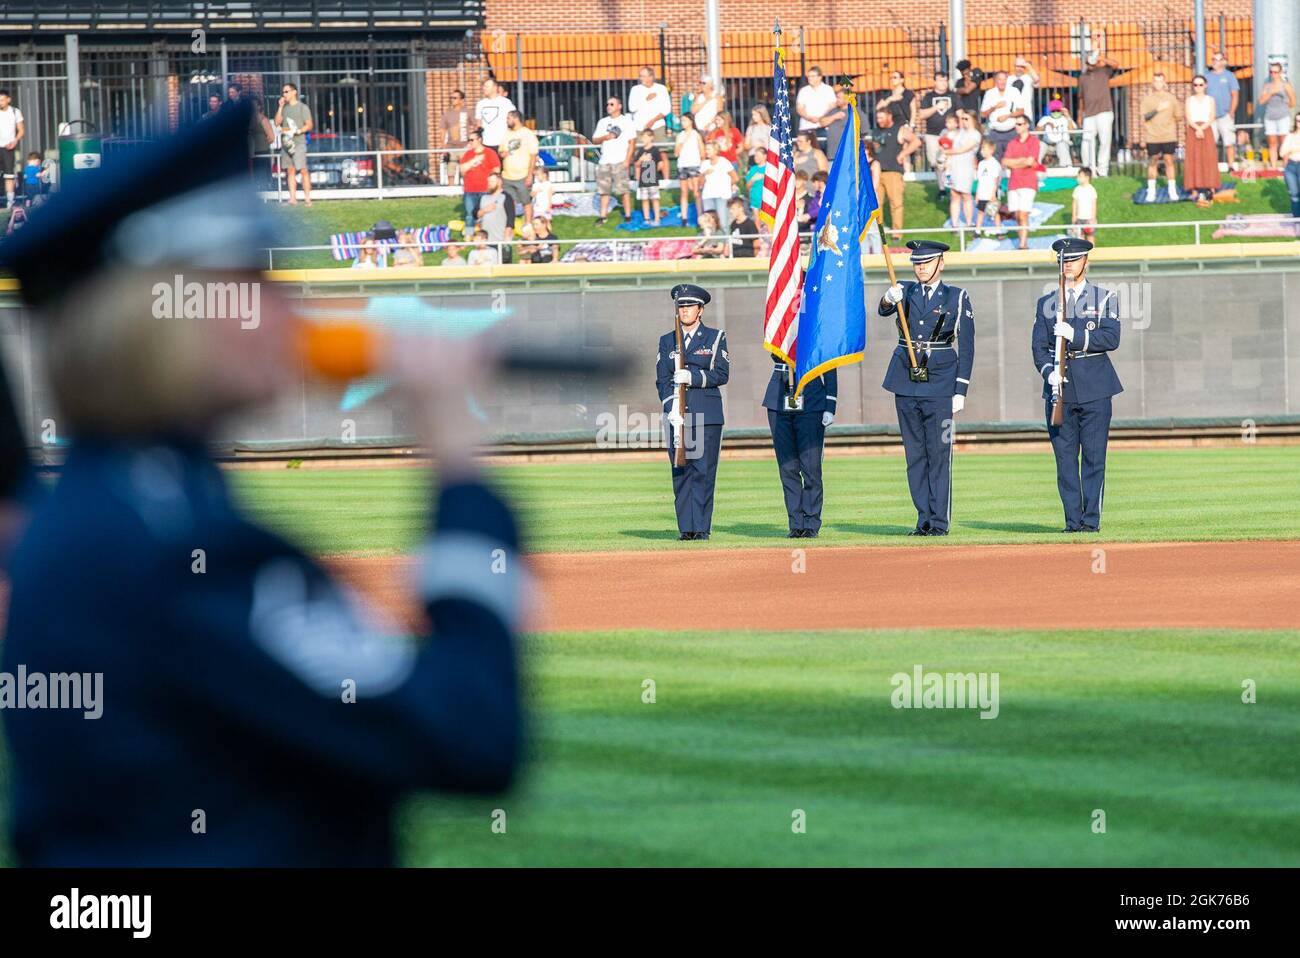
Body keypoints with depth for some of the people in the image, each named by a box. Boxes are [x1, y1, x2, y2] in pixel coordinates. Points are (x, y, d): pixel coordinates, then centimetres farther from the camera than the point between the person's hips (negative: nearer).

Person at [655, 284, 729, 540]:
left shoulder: (715, 338, 8)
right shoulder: (667, 341, 15)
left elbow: (722, 374, -1)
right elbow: (662, 379, 8)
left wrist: (693, 377, -14)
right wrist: (671, 407, -7)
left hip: (707, 415, -2)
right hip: (678, 415, 2)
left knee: (704, 471, -7)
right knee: (681, 472, -1)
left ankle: (702, 527, -5)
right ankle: (685, 527, 1)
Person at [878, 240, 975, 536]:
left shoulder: (957, 298, 4)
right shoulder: (905, 292, 11)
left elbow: (966, 348, 1)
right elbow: (884, 310, -11)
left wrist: (960, 391, -6)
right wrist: (889, 299, -35)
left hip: (940, 386, -3)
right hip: (906, 384, 3)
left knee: (939, 455, -6)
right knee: (915, 456, 5)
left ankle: (939, 522, -3)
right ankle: (924, 520, 10)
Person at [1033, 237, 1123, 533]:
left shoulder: (1105, 299, 7)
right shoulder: (1046, 304, 14)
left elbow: (1111, 338, -6)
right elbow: (1039, 347, 8)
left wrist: (1076, 336, -17)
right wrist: (1048, 372, -11)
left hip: (1094, 387, -2)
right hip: (1059, 387, 2)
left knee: (1094, 457, -4)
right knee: (1065, 457, 0)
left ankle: (1091, 520, -1)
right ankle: (1073, 520, 4)